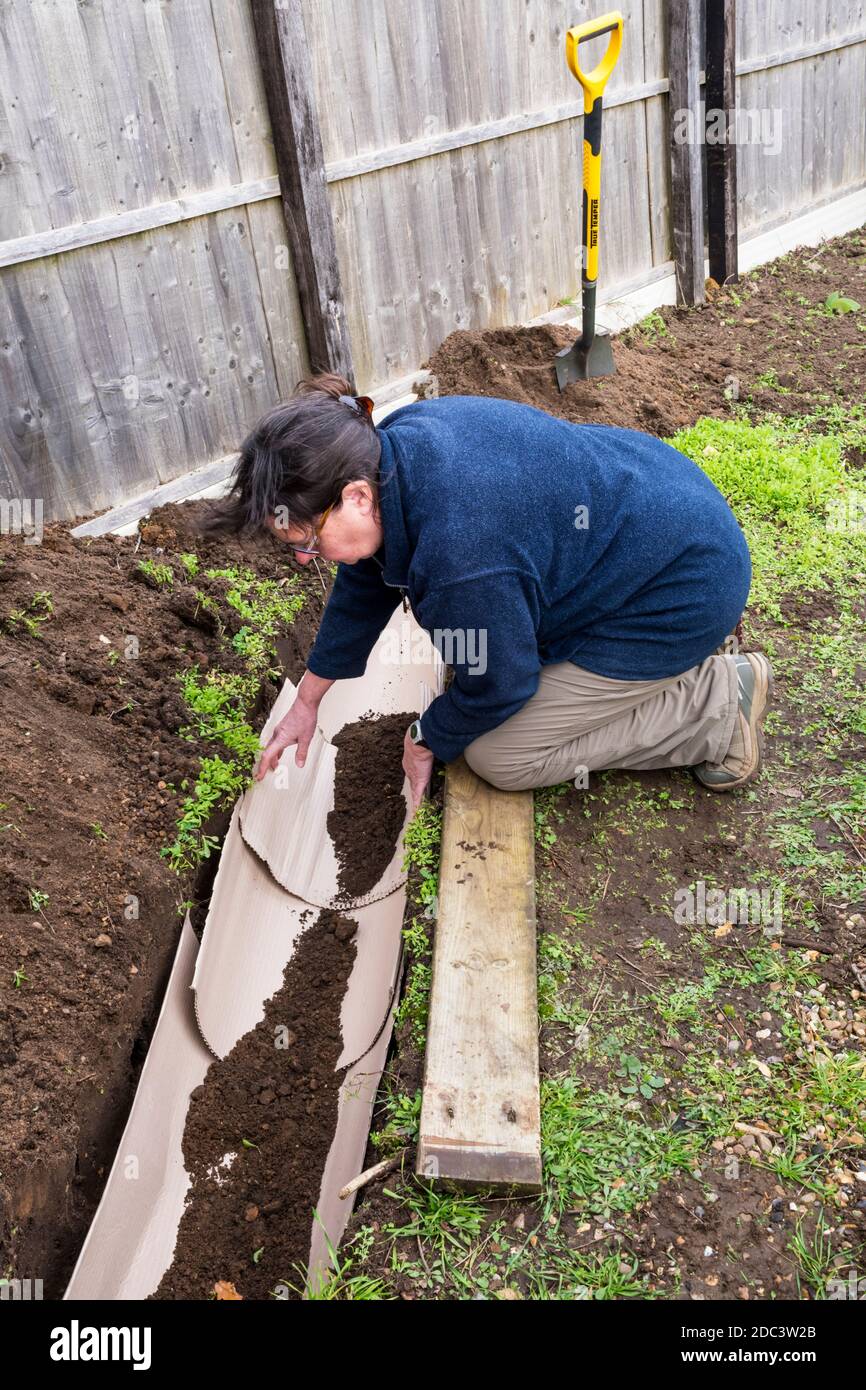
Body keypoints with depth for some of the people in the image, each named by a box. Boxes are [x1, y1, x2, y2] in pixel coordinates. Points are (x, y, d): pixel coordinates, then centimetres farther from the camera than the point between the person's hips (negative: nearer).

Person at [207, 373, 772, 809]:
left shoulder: (459, 550, -36)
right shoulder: (393, 447, -8)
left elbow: (496, 684, -18)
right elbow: (364, 586, 8)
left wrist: (426, 741, 1)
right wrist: (307, 701, 17)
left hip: (684, 588, -9)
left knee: (500, 756, -3)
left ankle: (718, 704, 0)